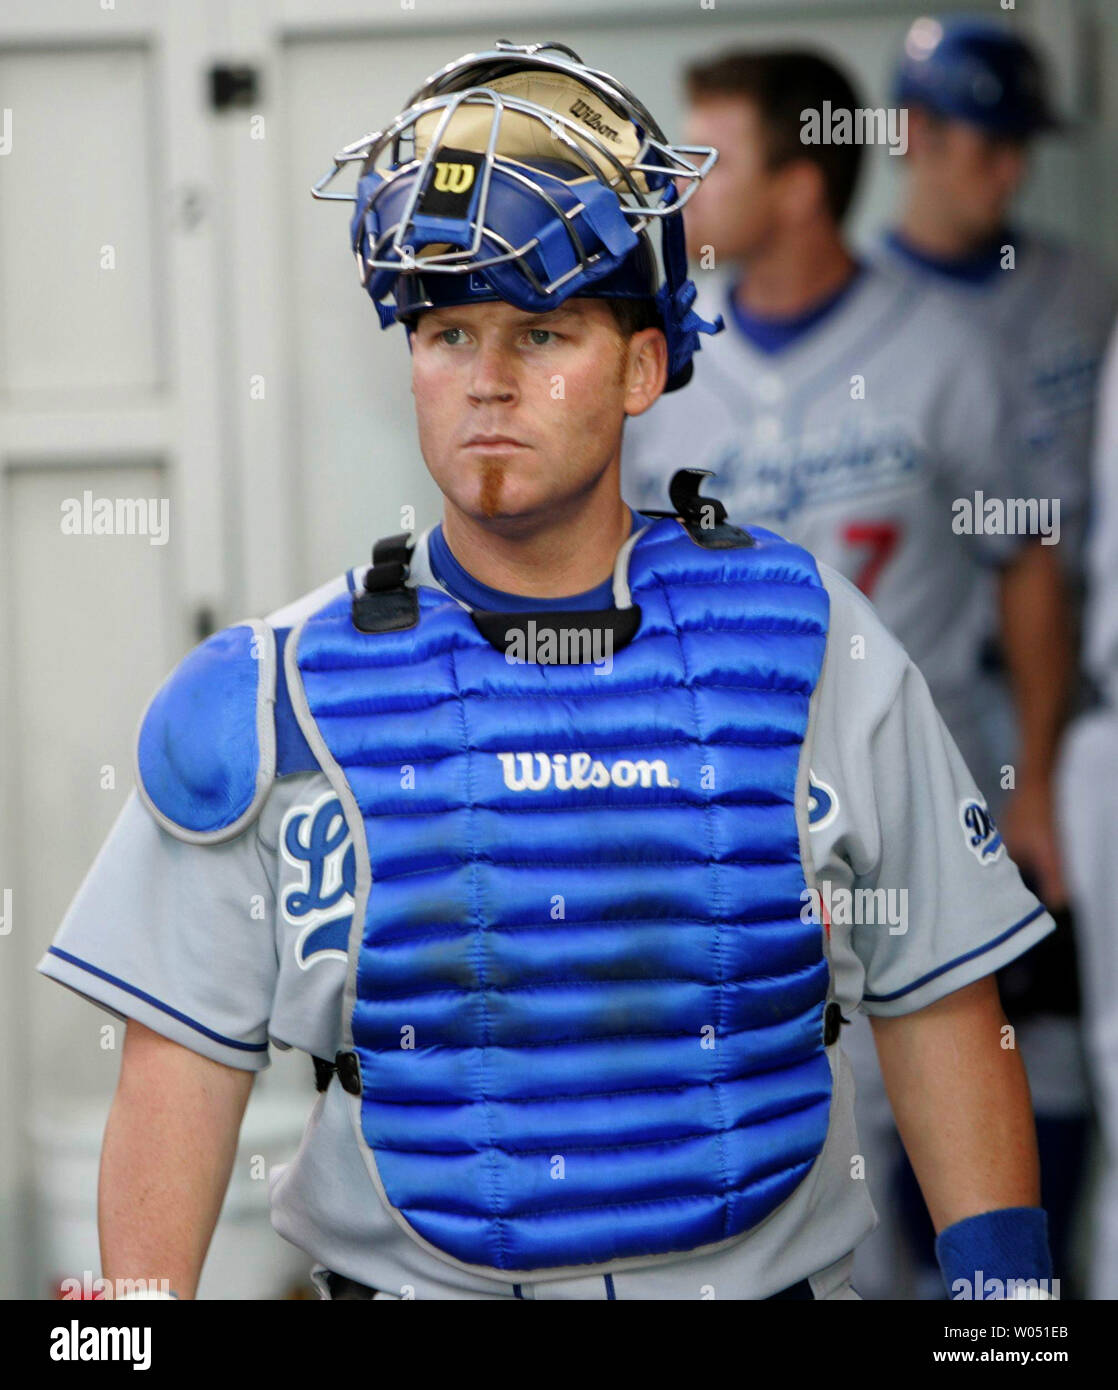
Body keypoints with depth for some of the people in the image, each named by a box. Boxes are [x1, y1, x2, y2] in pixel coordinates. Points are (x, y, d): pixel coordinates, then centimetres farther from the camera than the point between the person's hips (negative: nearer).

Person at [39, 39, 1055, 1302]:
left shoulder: (813, 649, -1)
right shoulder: (286, 700, -3)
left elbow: (939, 1011, 3)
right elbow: (180, 1069, -3)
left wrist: (1000, 1281, -3)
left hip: (763, 1274, 0)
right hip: (410, 1279, 1)